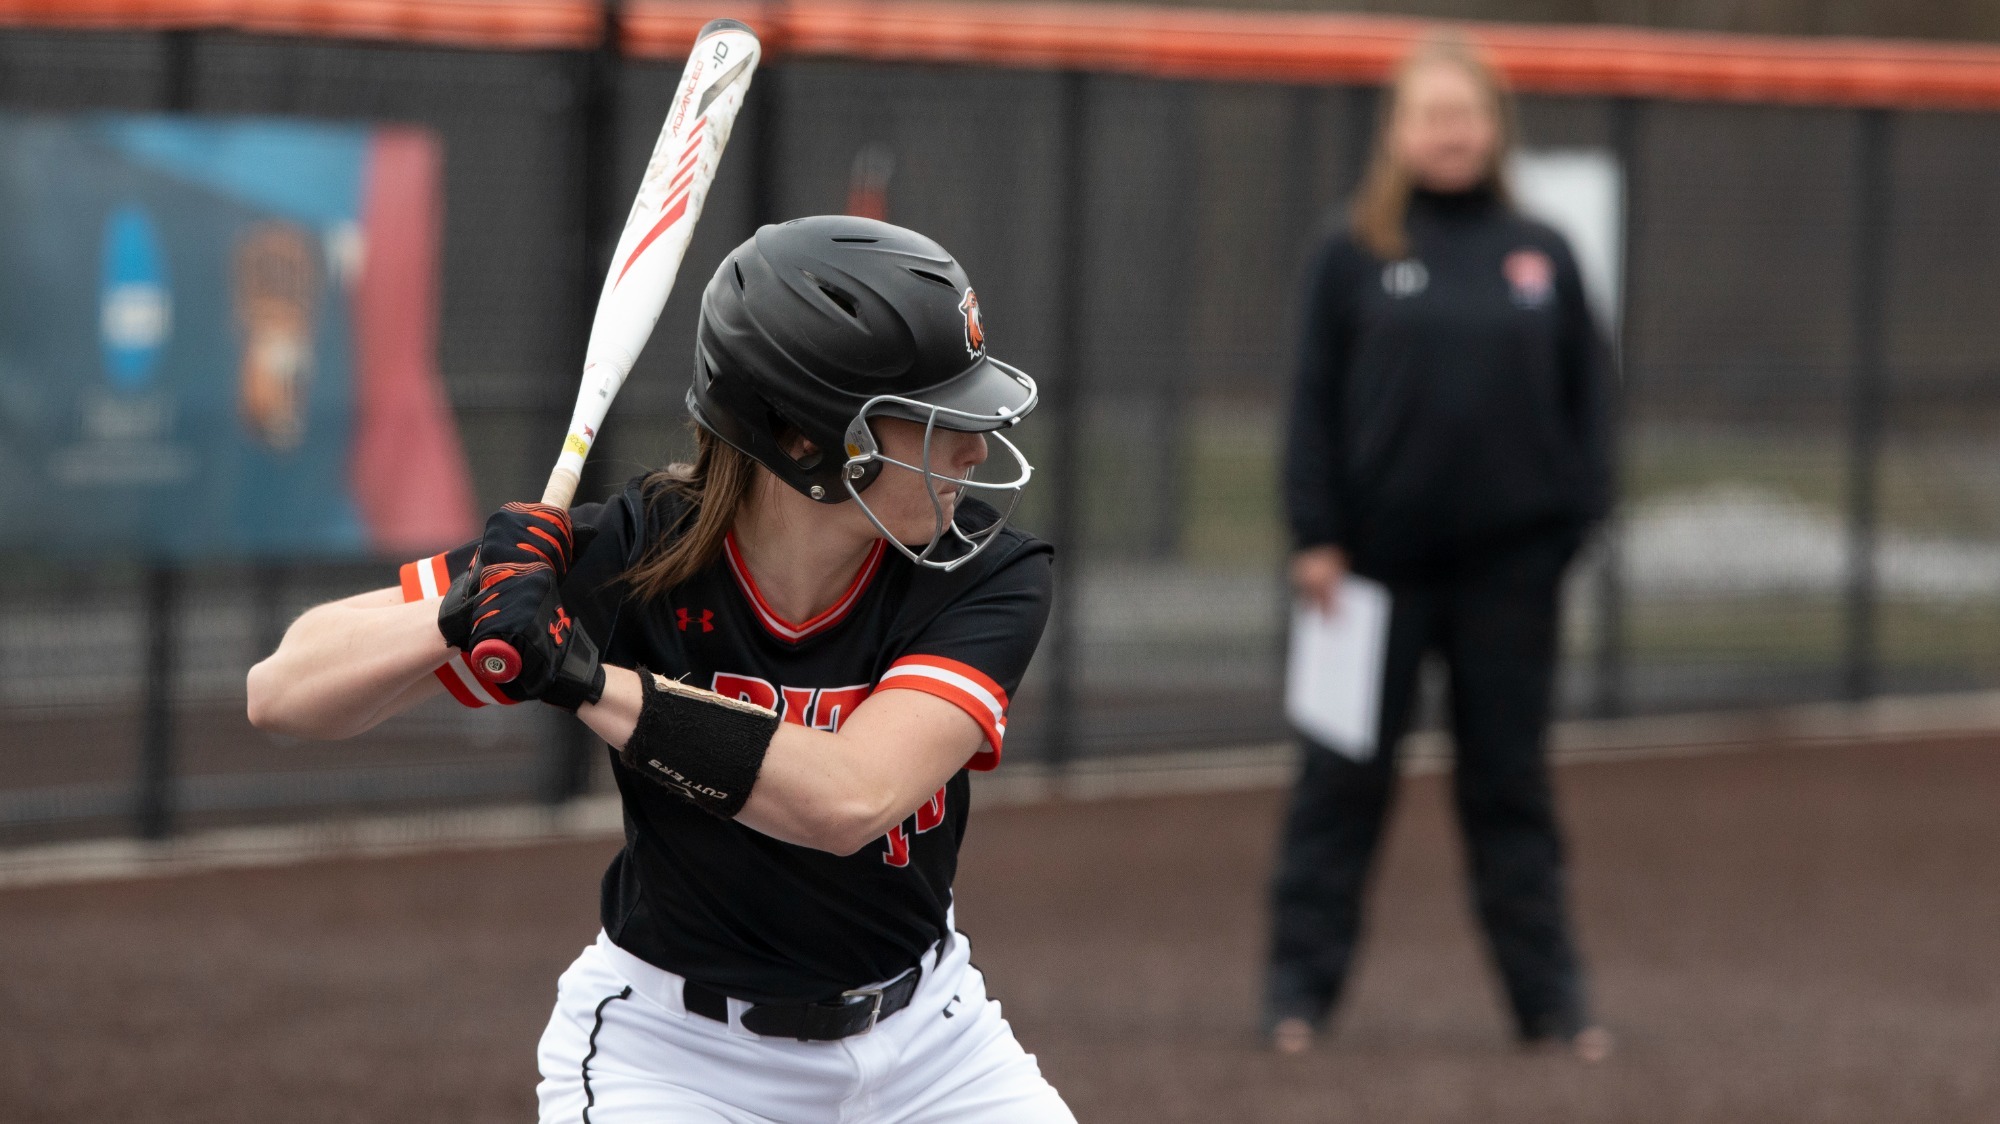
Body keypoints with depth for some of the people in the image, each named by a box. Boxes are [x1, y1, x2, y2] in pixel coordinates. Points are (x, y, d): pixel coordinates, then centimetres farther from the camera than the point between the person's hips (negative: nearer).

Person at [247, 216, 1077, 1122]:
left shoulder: (988, 576, -18)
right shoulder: (628, 561, -21)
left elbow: (848, 798, -35)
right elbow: (283, 693, -20)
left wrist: (583, 677, -39)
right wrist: (460, 617, -39)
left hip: (926, 1047, 3)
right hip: (670, 1051, -3)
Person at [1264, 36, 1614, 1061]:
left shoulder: (1540, 256, 6)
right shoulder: (1358, 255, 0)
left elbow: (1585, 397, 8)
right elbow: (1315, 402, -1)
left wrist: (1580, 514, -2)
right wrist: (1315, 538, -7)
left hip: (1510, 559, 2)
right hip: (1380, 555, -2)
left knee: (1508, 781, 9)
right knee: (1345, 775, 4)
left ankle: (1548, 994, 13)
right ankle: (1300, 985, 10)